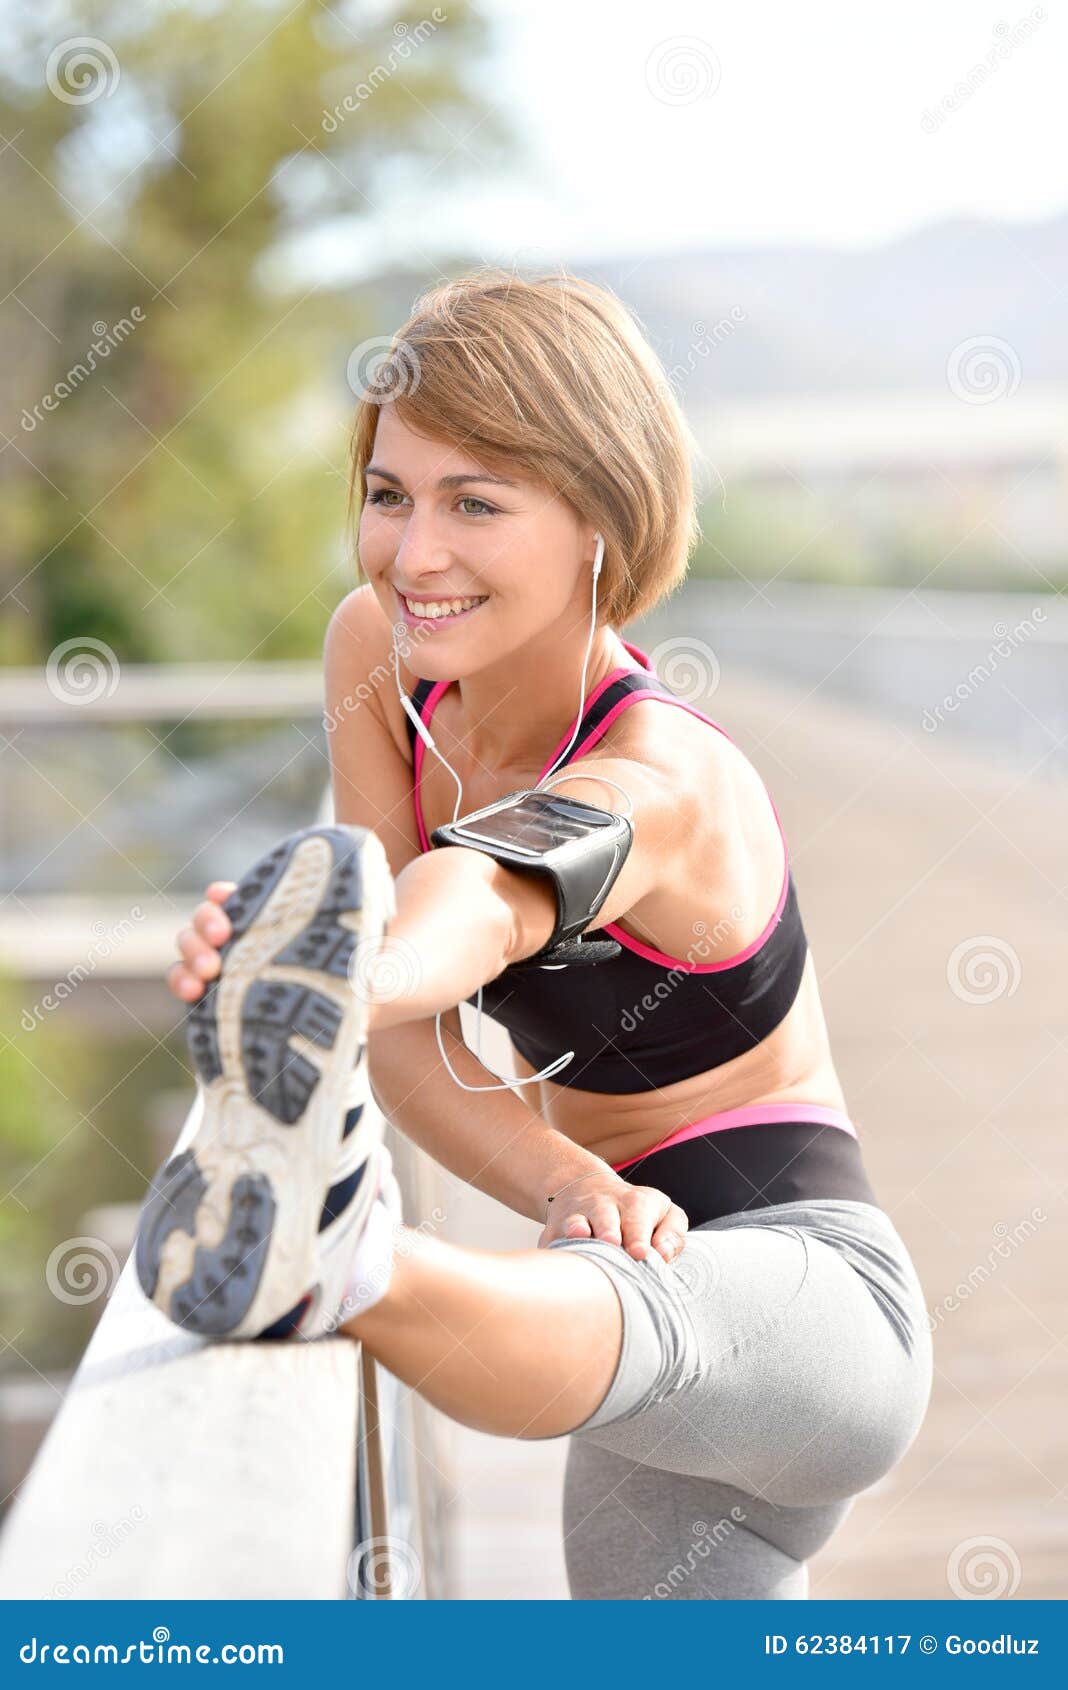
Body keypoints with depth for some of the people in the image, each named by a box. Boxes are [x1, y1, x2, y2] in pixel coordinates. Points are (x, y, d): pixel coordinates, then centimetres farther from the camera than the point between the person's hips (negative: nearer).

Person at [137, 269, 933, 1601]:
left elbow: (469, 908, -50)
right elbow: (403, 1035, -11)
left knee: (632, 1319, -42)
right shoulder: (380, 653, -6)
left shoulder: (657, 786, -25)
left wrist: (327, 984, -72)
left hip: (807, 1299, -8)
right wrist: (578, 1191, -28)